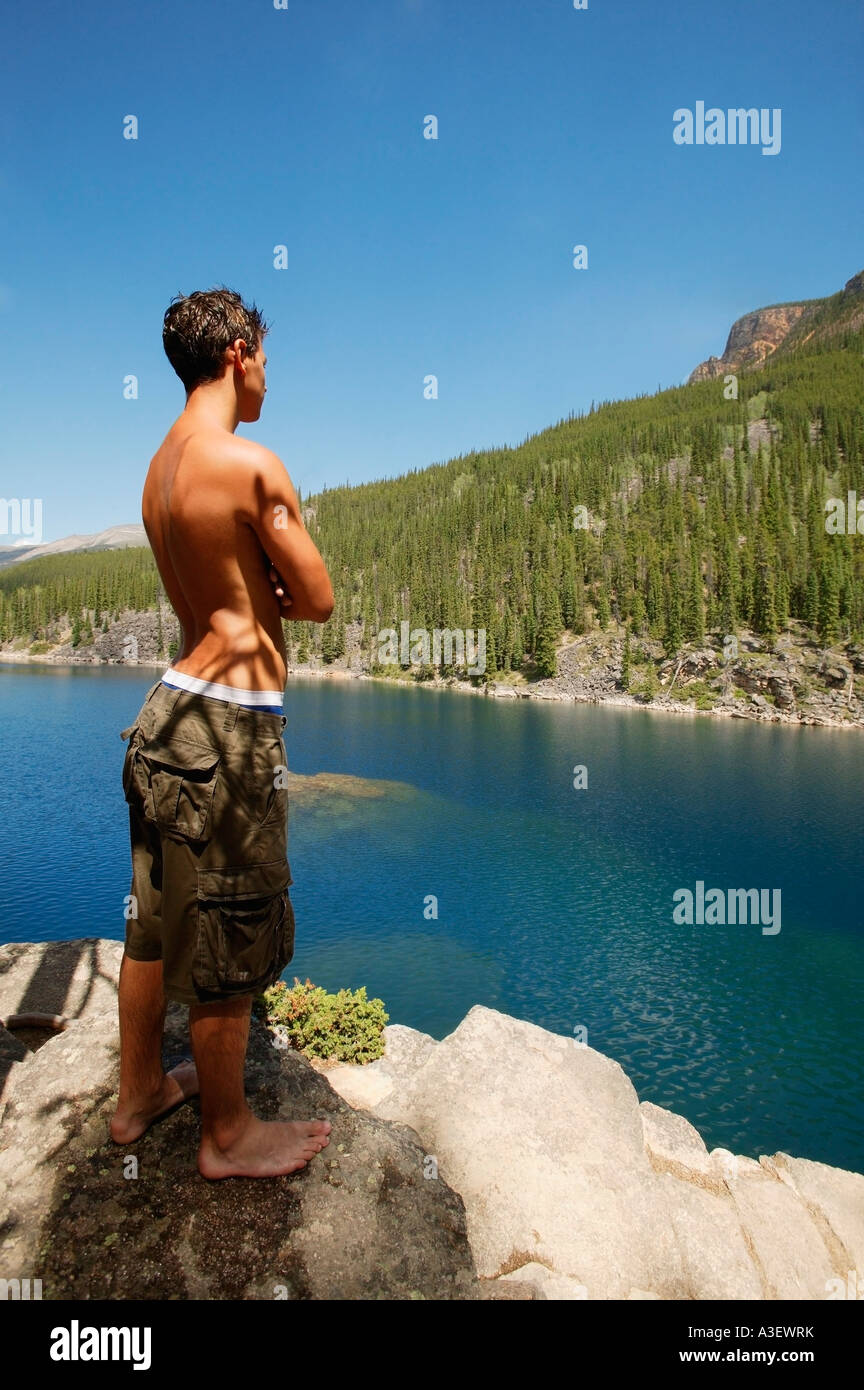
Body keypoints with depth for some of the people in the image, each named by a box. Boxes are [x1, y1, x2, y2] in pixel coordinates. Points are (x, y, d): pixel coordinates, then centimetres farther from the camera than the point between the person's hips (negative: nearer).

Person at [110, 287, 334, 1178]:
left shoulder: (161, 465, 13)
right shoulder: (251, 463, -15)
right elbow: (318, 600, -9)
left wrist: (254, 592, 6)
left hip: (170, 708, 9)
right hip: (227, 728, -9)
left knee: (158, 921, 20)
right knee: (227, 941, 7)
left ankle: (137, 1093, 41)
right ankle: (228, 1134, 28)